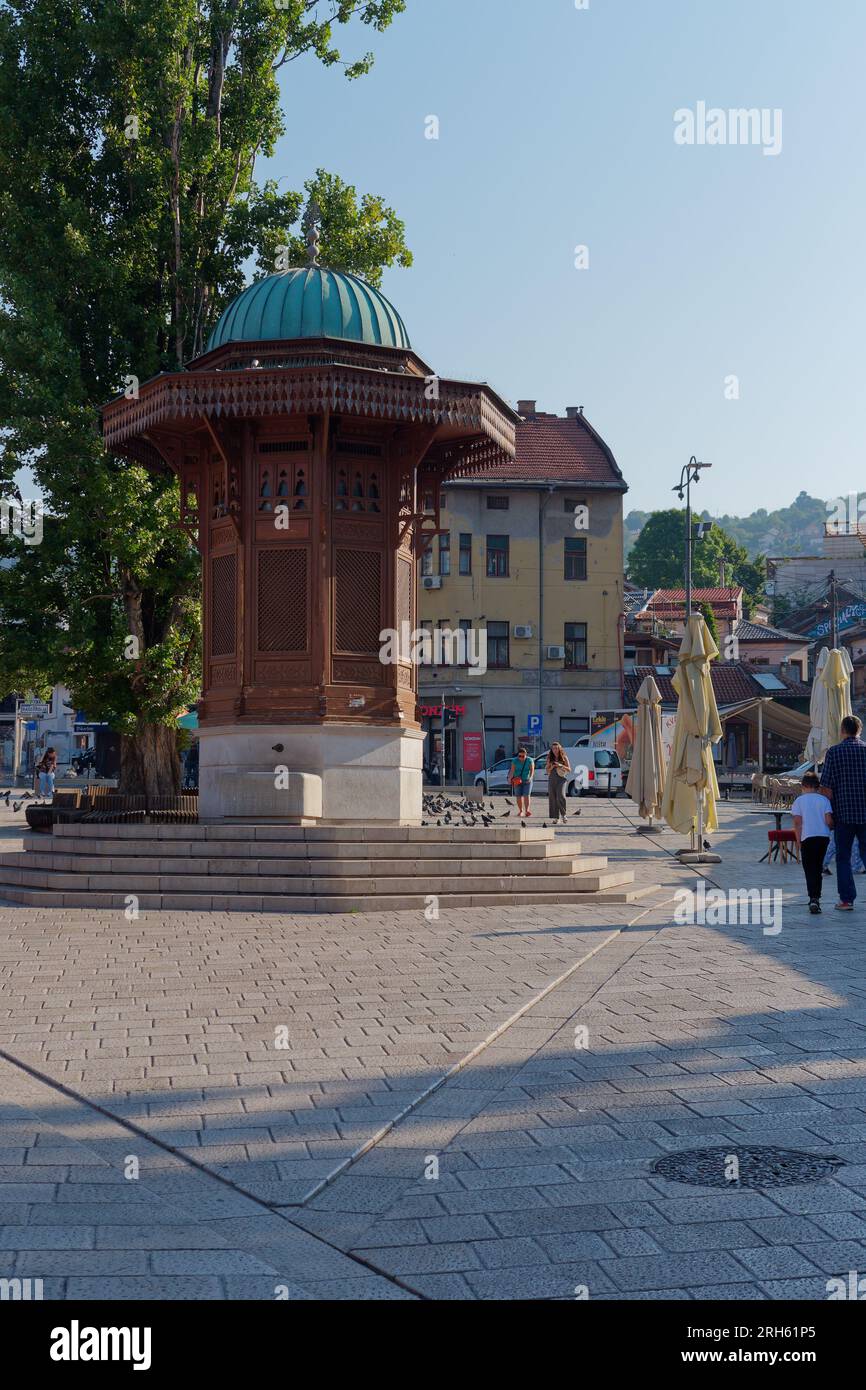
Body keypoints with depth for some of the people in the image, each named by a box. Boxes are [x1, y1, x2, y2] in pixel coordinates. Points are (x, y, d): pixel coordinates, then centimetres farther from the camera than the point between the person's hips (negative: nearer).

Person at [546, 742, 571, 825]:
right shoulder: (550, 758, 12)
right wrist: (552, 767, -8)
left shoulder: (564, 757, 5)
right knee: (552, 798, -1)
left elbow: (569, 769, 5)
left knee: (561, 796, -19)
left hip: (561, 779, -3)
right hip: (551, 779, 3)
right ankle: (555, 817, 1)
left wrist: (560, 765, -11)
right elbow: (547, 770, 14)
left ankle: (563, 815, -10)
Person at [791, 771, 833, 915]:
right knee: (818, 869, 16)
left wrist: (799, 841, 2)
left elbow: (797, 822, -5)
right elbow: (828, 820, -3)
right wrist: (832, 828, 19)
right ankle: (816, 897, 18)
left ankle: (813, 899, -18)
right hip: (823, 837, 2)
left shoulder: (799, 801, 0)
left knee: (810, 870, -2)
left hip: (807, 838, -2)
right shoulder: (823, 799, 4)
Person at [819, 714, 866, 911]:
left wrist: (829, 811, 2)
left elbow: (827, 786, -7)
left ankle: (847, 900, 5)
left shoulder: (834, 752, -4)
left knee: (843, 857, 7)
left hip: (843, 813, -2)